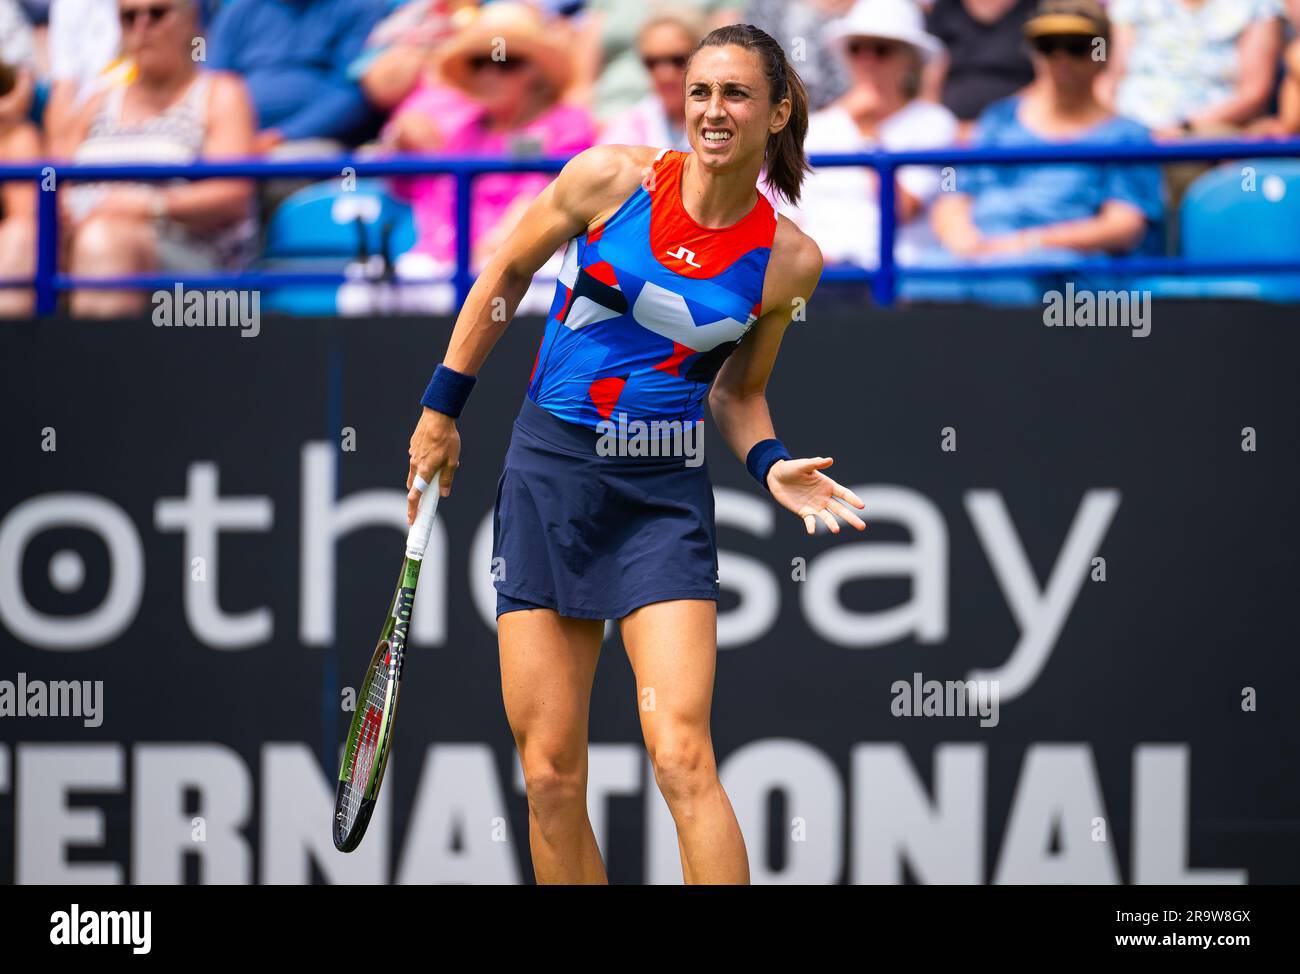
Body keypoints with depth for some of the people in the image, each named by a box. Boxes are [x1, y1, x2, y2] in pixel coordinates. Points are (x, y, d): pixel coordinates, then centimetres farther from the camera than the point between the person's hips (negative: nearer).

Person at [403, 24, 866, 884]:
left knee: (682, 757, -16)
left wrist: (771, 463, -5)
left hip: (665, 496, -1)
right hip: (549, 473, 1)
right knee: (550, 776, 0)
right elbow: (507, 273, 11)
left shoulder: (789, 259, -1)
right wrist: (443, 407, 13)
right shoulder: (610, 179, -4)